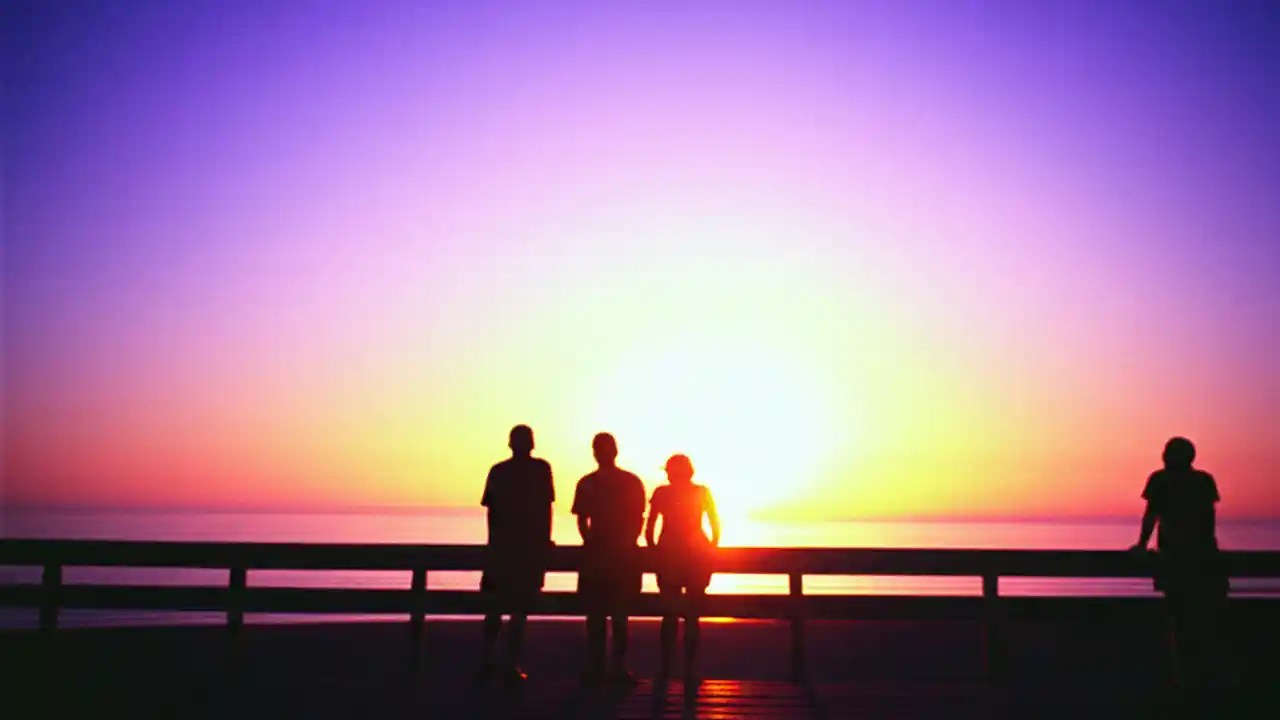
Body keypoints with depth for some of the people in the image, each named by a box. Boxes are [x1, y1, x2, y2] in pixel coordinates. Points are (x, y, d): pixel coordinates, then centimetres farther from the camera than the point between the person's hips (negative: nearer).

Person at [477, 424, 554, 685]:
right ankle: (512, 667, -1)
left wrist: (493, 543, 13)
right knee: (520, 610, 1)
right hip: (531, 548, -2)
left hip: (501, 547, 2)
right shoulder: (541, 469, -1)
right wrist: (546, 541, 5)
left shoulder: (498, 471, 4)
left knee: (495, 608, 15)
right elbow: (546, 508, -2)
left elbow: (491, 511, 4)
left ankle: (488, 663, 13)